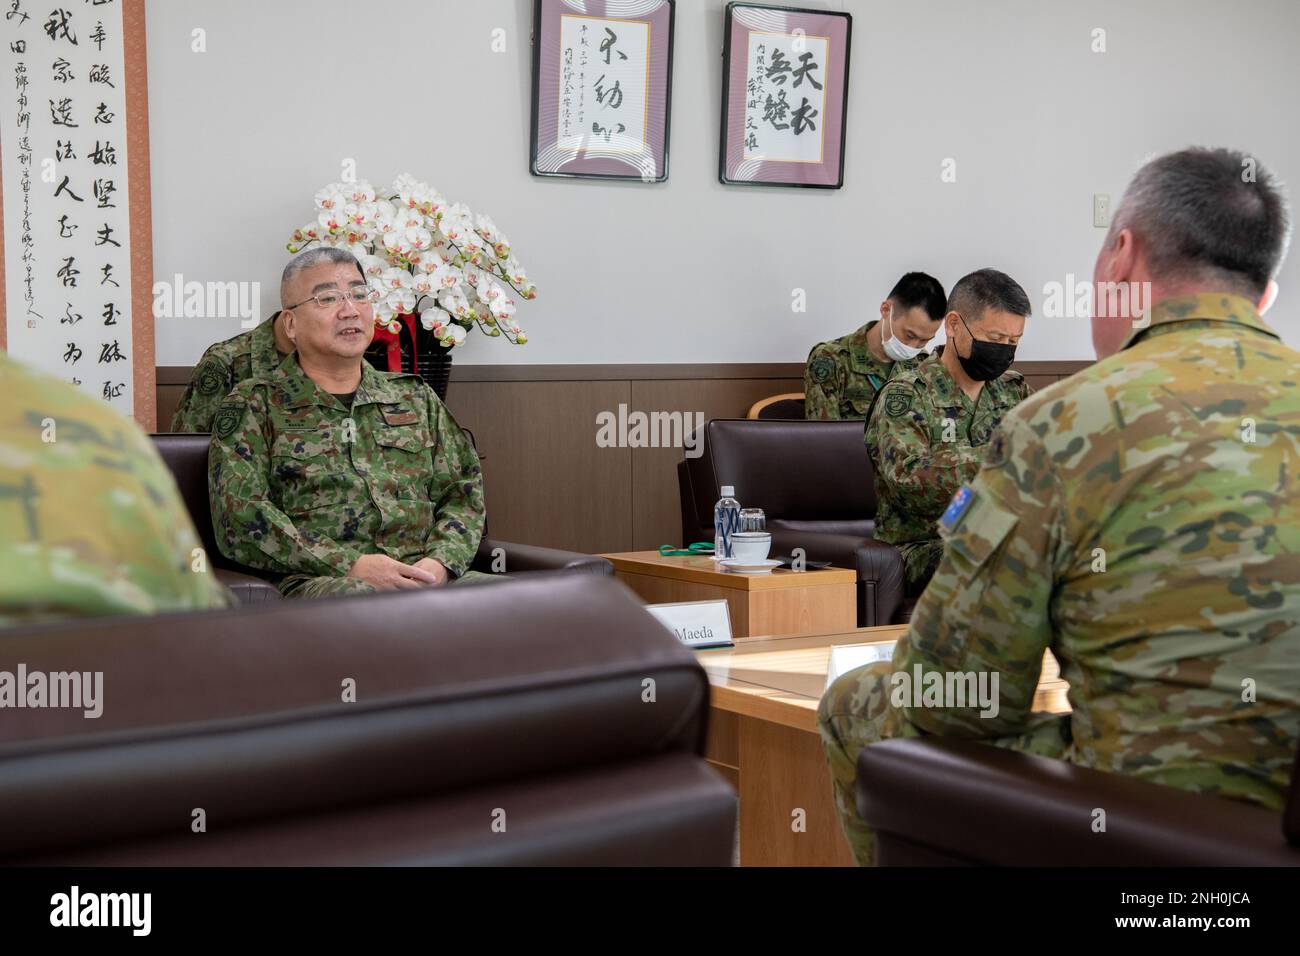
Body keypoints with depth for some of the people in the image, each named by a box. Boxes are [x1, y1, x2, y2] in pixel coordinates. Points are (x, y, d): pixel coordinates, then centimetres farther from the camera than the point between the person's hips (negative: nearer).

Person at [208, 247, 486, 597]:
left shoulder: (414, 396, 24)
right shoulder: (253, 405, 9)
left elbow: (462, 492, 19)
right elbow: (240, 518, -4)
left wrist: (441, 562, -5)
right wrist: (350, 566, -15)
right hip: (319, 580, -6)